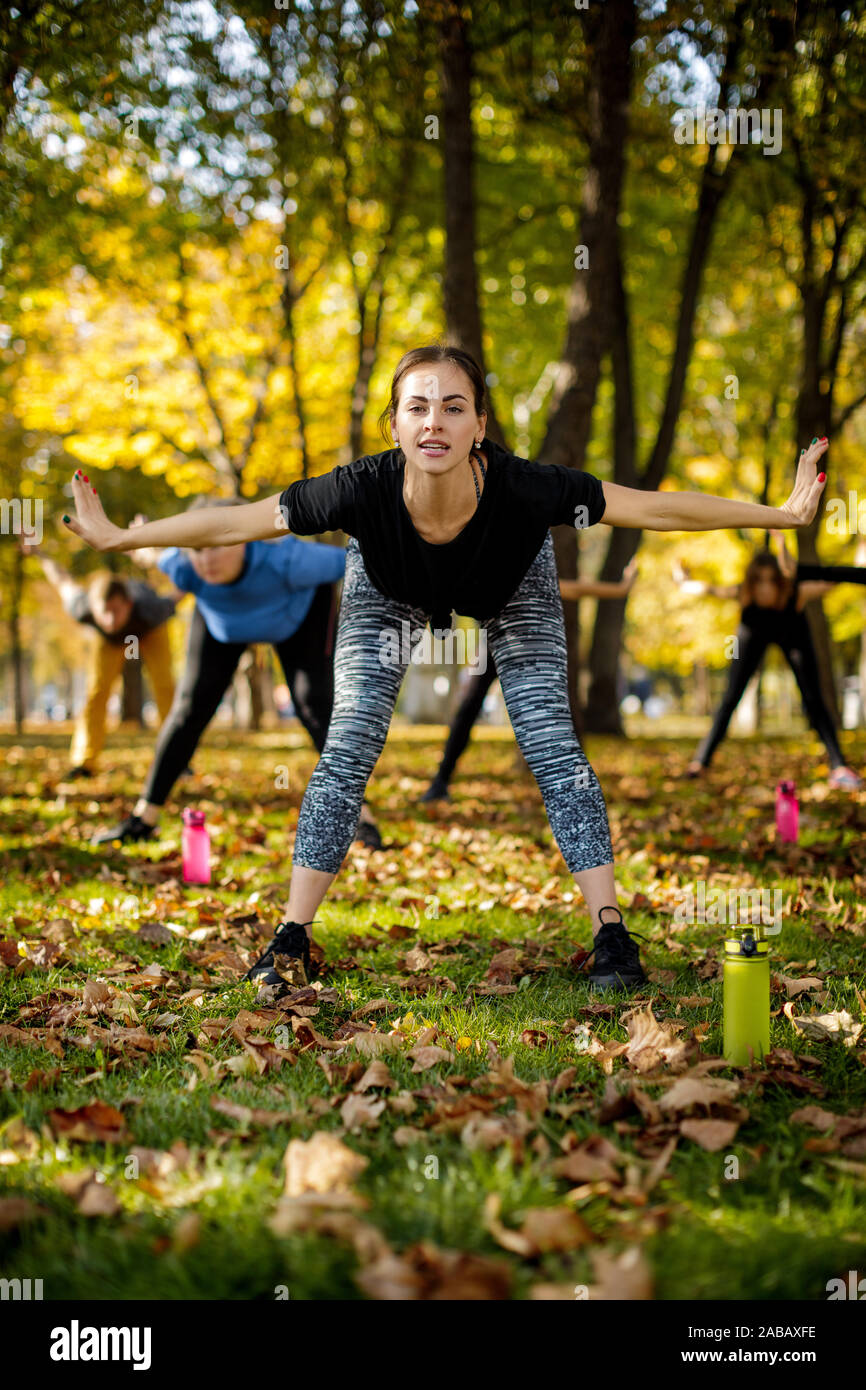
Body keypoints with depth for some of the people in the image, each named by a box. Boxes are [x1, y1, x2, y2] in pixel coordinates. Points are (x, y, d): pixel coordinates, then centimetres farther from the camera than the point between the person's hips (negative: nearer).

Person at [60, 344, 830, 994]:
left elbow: (656, 507, -34)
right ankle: (292, 941, 0)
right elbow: (230, 523, -29)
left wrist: (781, 513, -33)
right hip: (389, 589, 0)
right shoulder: (364, 491, -41)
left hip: (512, 587, 0)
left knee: (552, 741, -10)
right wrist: (117, 538, -25)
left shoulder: (523, 490, -42)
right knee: (349, 743, -8)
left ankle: (613, 935, -4)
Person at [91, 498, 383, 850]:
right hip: (224, 622, 2)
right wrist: (146, 552, 12)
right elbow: (156, 554, -11)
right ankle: (143, 820, 7)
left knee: (315, 704, -16)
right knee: (191, 706, -2)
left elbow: (344, 561, -26)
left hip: (299, 611, -2)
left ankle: (361, 818, -10)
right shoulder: (183, 566, -36)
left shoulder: (285, 558, -44)